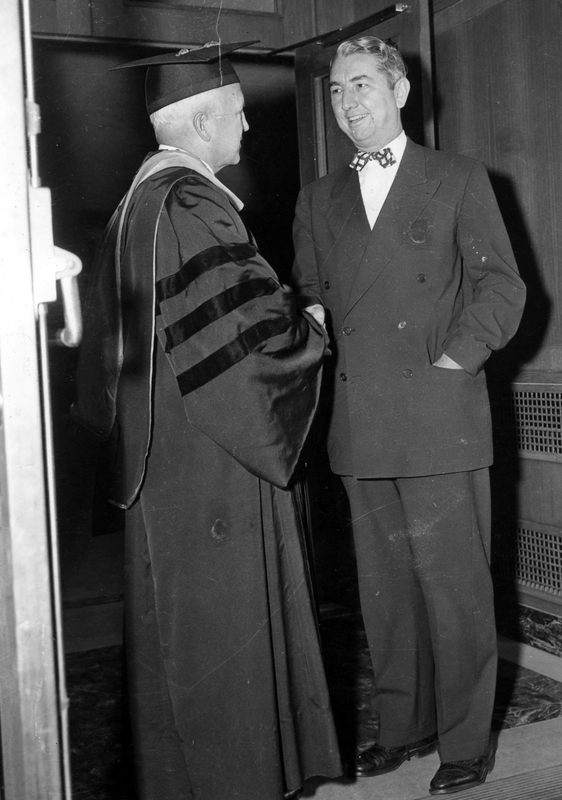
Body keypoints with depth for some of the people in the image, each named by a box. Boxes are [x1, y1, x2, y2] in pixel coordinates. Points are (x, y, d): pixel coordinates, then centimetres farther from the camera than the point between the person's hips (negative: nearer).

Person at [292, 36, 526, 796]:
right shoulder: (319, 199, 17)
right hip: (361, 426, 4)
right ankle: (403, 725, 26)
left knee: (455, 584, 0)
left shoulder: (459, 180, 5)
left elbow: (502, 285, 1)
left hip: (440, 419, -4)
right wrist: (311, 322, 1)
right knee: (385, 585, 11)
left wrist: (454, 358, -8)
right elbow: (309, 291, 21)